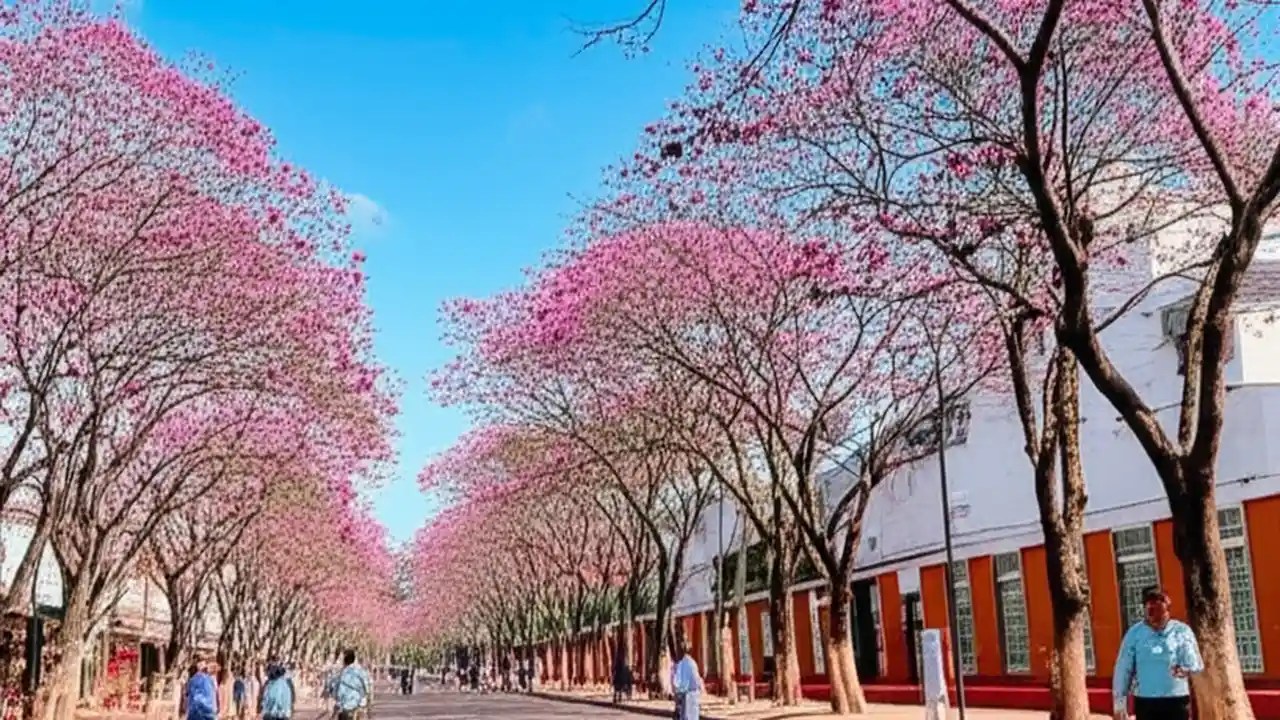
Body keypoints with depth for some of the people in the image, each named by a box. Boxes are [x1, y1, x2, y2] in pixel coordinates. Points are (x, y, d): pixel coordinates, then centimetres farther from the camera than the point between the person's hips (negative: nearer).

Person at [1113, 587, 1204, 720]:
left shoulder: (1181, 631, -1)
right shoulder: (1134, 633, 1)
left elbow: (1197, 664, -6)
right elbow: (1123, 670, 1)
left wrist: (1186, 669, -29)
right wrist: (1120, 705, -3)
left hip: (1176, 701, 0)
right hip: (1145, 702, 0)